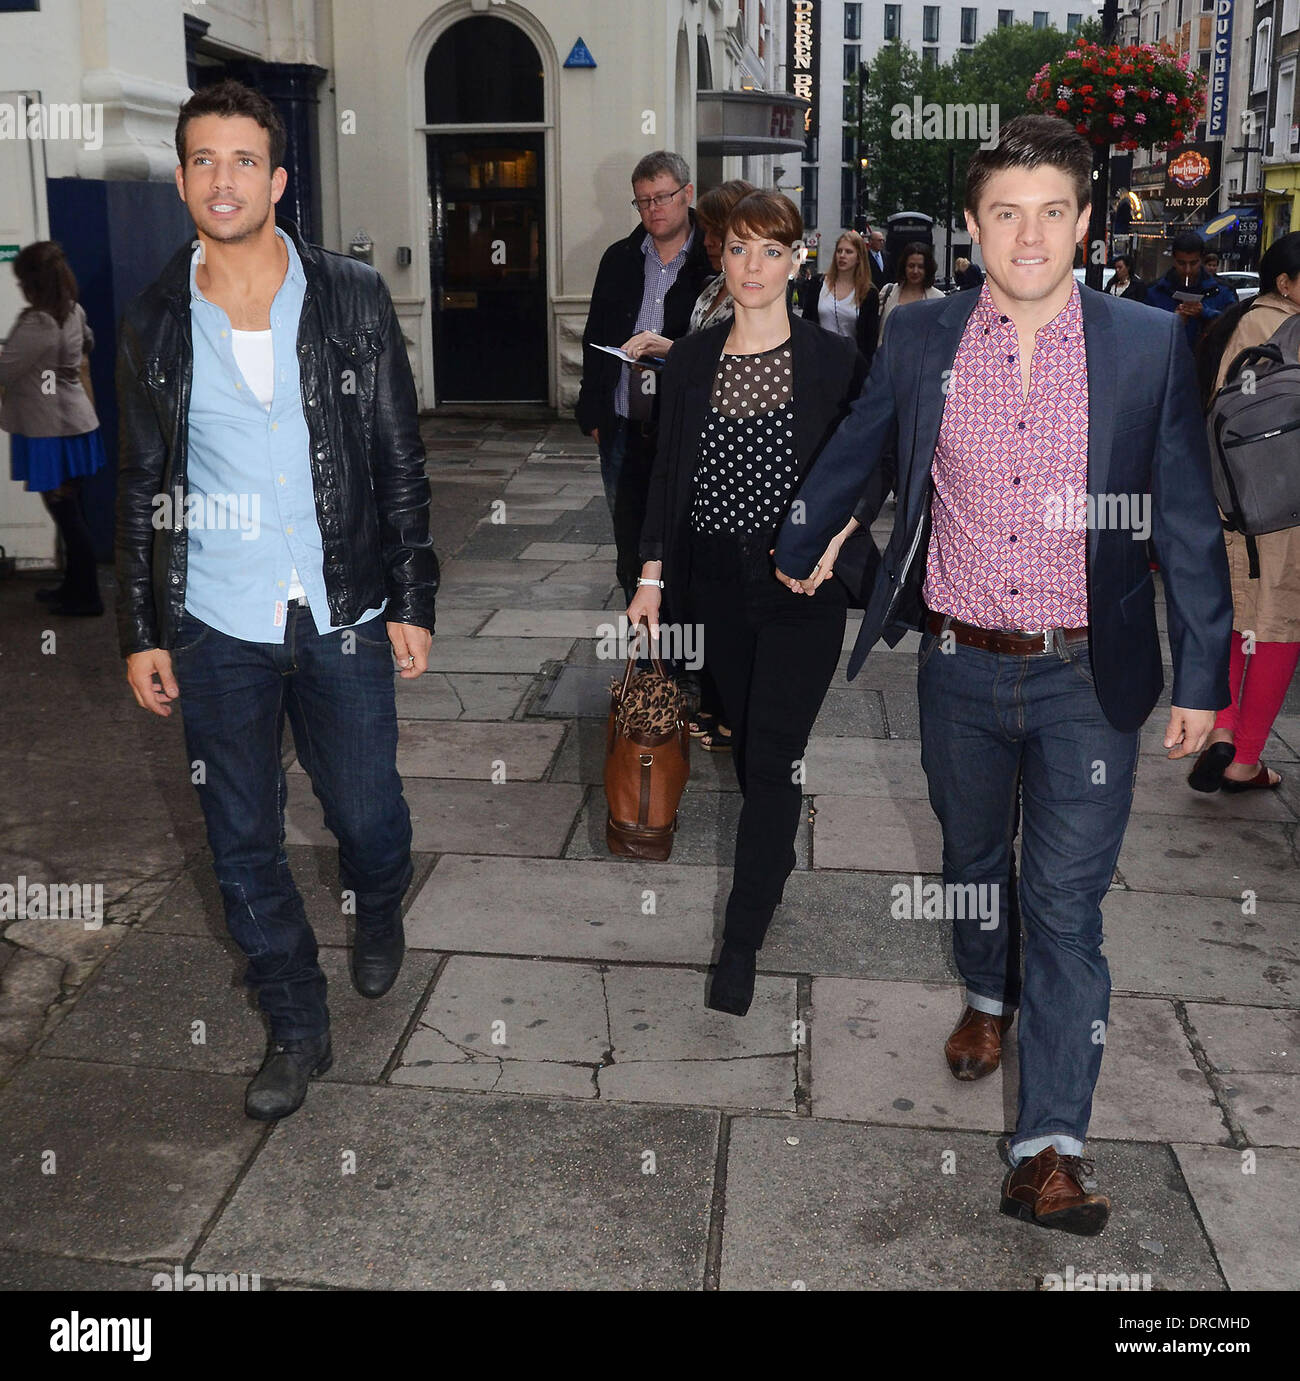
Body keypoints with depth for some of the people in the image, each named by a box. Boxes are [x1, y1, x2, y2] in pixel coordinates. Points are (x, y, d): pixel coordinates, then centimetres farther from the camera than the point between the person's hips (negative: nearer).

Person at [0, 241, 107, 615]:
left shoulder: (36, 324, -22)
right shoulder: (73, 312, 4)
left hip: (49, 430, -9)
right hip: (73, 421, 9)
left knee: (65, 512, -1)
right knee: (70, 509, 16)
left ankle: (86, 597, 7)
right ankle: (74, 586, 27)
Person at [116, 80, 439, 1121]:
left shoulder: (353, 299, -2)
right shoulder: (155, 323, 3)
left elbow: (402, 462, 1)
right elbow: (143, 488, 9)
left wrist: (413, 602, -2)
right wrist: (141, 630, 7)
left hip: (343, 614, -1)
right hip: (216, 626, 2)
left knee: (369, 815, 8)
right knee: (244, 841, 8)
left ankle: (379, 917, 45)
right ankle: (298, 1027, 28)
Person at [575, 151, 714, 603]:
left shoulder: (714, 261, -5)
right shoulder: (619, 259, 12)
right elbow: (595, 339, 15)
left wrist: (672, 348, -25)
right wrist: (593, 412, 11)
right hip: (622, 428, 5)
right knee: (630, 544, 12)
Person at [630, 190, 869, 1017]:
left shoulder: (833, 359, -3)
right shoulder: (691, 360, 6)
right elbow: (669, 471, 9)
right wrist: (653, 573, 3)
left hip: (802, 584, -3)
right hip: (716, 578, 4)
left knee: (771, 756, -6)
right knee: (747, 738, 14)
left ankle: (743, 941, 2)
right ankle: (777, 860, 40)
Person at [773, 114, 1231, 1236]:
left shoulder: (1150, 346, -6)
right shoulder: (920, 340, -2)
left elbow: (1188, 522, -1)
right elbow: (849, 457, 14)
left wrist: (1203, 678, -1)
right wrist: (800, 551, 27)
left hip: (1087, 681, -2)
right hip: (959, 672, 2)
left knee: (1068, 908, -1)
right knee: (971, 858, 21)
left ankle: (1050, 1149, 6)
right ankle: (988, 996, 49)